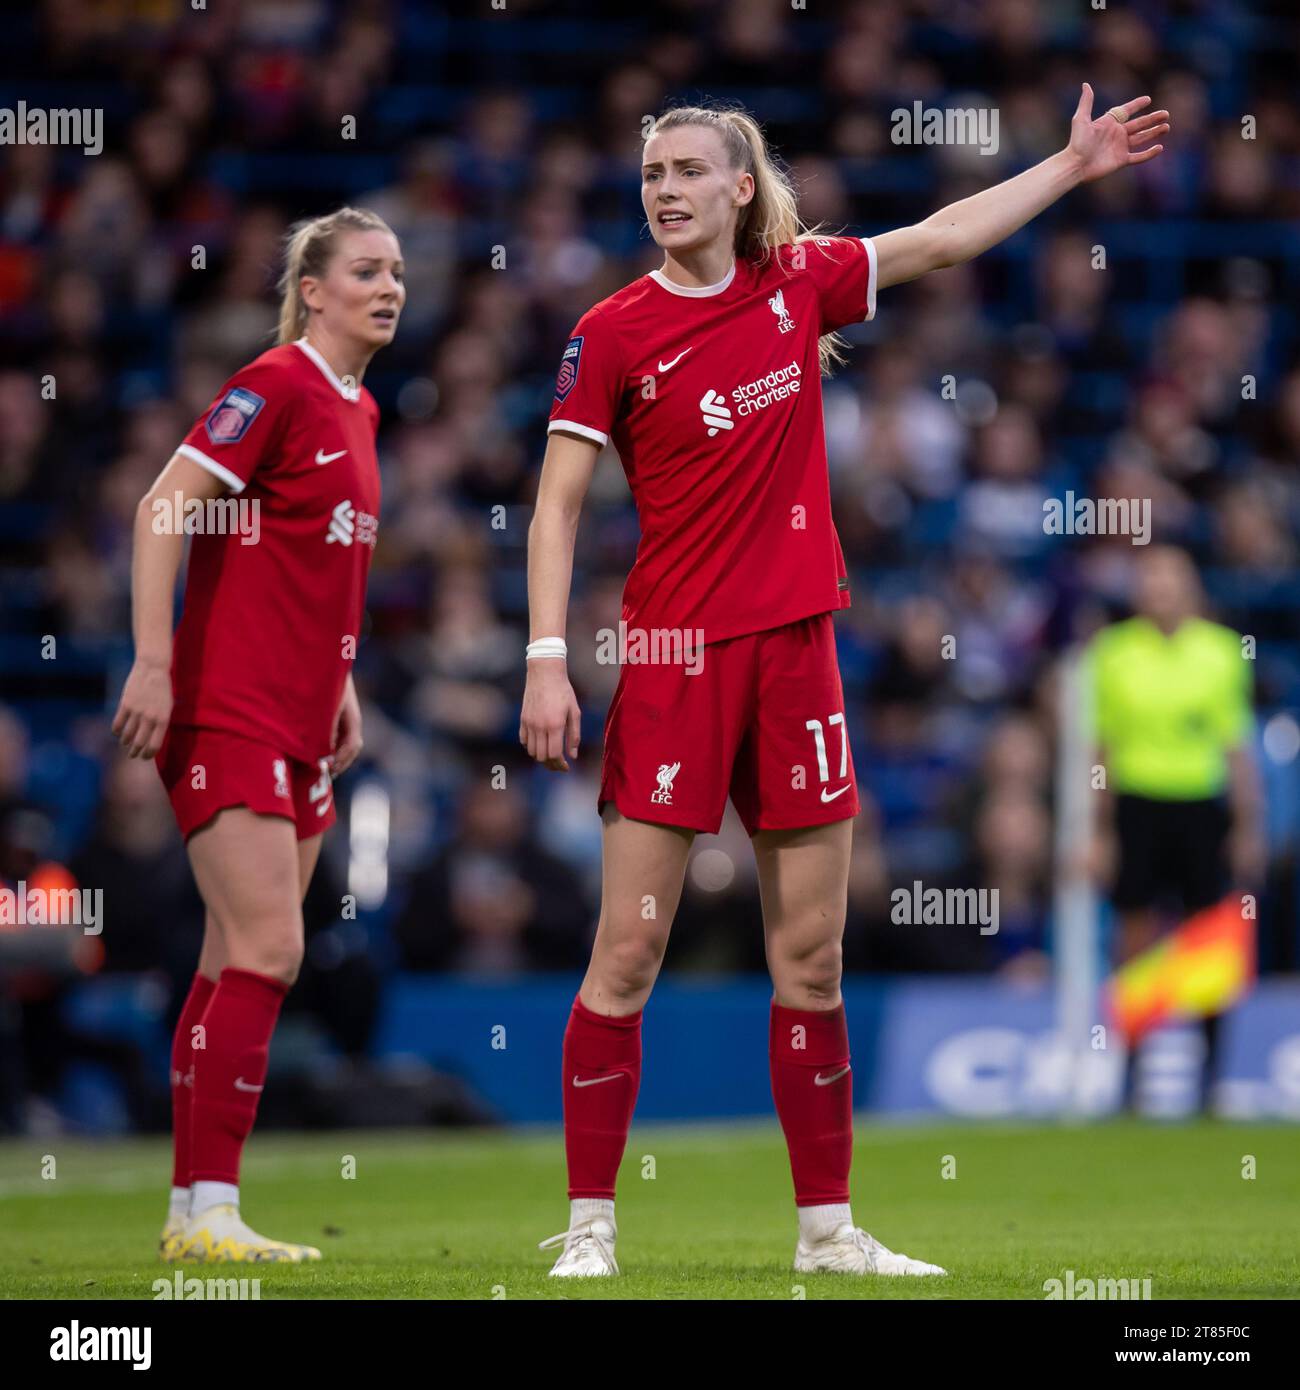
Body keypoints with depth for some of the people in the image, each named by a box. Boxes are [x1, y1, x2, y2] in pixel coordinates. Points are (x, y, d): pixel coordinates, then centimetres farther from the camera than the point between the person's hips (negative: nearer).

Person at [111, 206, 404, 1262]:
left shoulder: (358, 410, 14)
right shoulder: (276, 388, -12)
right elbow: (162, 511, -17)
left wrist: (339, 682, 20)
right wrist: (154, 663, -21)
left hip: (297, 722, 9)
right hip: (228, 714, -9)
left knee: (242, 959, 8)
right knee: (268, 949, -14)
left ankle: (194, 1213, 11)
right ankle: (210, 1210, -12)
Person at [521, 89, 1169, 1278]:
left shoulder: (798, 283, 7)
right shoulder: (614, 333, -4)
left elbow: (942, 240, 21)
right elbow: (558, 505, -5)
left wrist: (1071, 165, 26)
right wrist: (547, 663, -13)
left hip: (795, 647, 4)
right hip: (674, 655, -4)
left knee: (812, 956, 6)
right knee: (628, 951, -7)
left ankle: (828, 1226, 13)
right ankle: (589, 1225, -1)